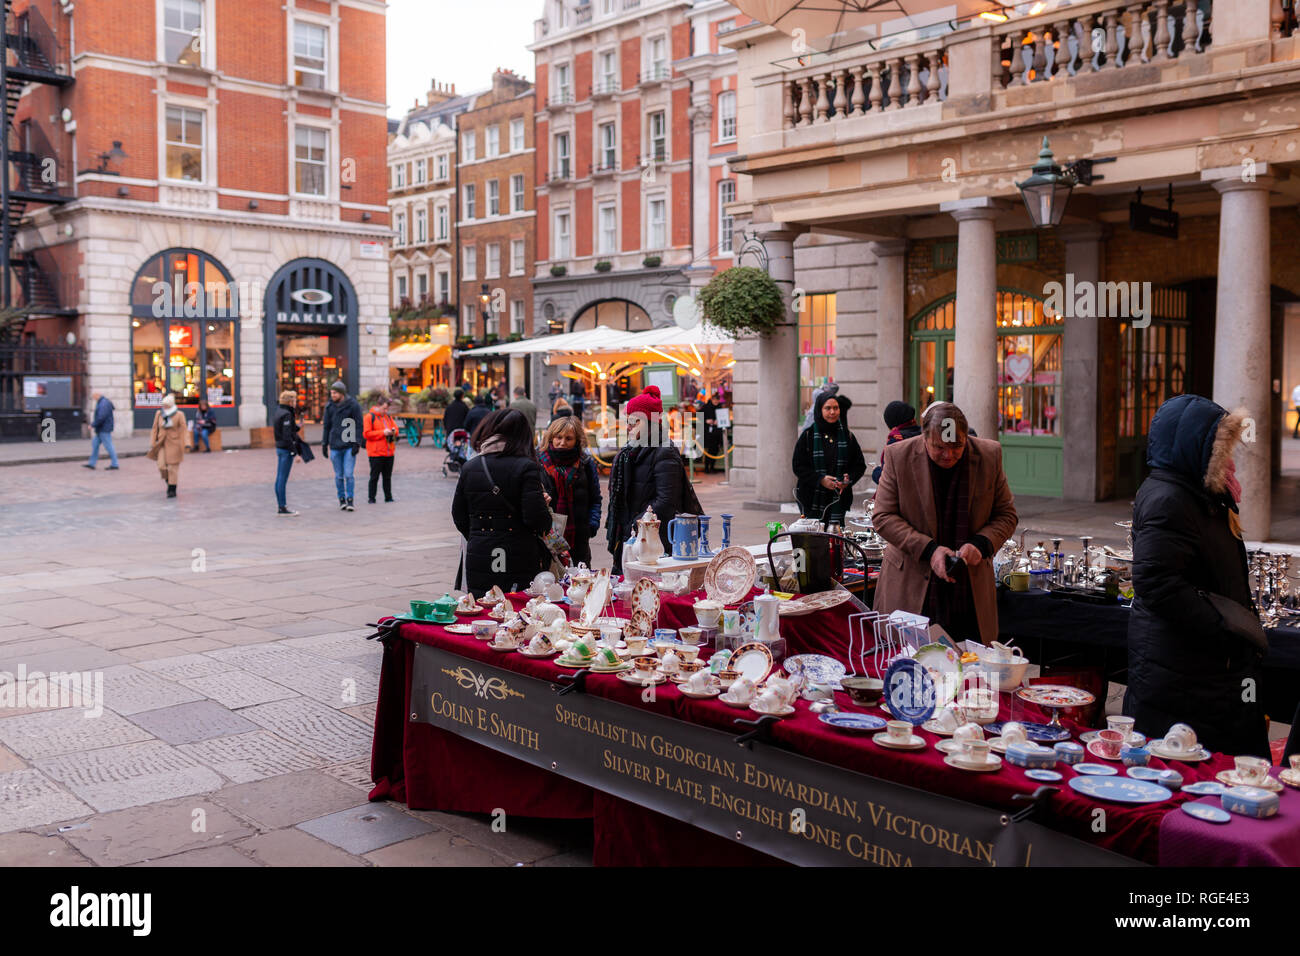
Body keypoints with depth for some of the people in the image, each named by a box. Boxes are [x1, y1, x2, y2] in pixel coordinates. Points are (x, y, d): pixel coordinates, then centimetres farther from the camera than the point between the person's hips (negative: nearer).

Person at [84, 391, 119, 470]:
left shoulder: (104, 404, -19)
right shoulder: (101, 403, 16)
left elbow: (101, 417, -26)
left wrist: (93, 425, -18)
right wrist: (94, 421, 14)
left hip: (104, 430, -11)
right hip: (100, 430, 11)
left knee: (109, 446, -6)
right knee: (95, 444, 10)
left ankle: (114, 464, -1)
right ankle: (92, 464, 12)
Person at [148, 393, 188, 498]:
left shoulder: (179, 415, -4)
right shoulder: (159, 413, 6)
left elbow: (182, 431, -4)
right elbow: (155, 429, 10)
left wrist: (182, 448, -8)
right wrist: (152, 444, 3)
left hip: (173, 444, -3)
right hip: (161, 444, 3)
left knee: (172, 468, 0)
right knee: (162, 467, -7)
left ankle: (172, 490, 11)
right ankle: (169, 481, 21)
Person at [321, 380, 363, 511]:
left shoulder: (353, 405, -3)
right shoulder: (329, 407, 6)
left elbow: (358, 425, -2)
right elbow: (326, 426, 12)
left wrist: (357, 443, -9)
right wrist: (324, 444, 7)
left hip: (349, 446, -3)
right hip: (335, 446, 3)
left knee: (349, 475, -7)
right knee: (339, 476, 7)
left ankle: (350, 501, 0)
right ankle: (341, 500, 16)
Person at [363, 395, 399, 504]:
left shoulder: (388, 417, 14)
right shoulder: (370, 416, -5)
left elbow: (396, 428, 22)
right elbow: (366, 434, -11)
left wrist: (393, 431, -3)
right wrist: (382, 432, -16)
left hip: (389, 452, 6)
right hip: (376, 453, -6)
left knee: (387, 476, 10)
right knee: (374, 476, -1)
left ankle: (388, 497, 16)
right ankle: (371, 498, 6)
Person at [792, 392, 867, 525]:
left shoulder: (847, 436, 8)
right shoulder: (809, 435, 1)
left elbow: (860, 465, 11)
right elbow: (798, 465, -3)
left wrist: (848, 480, -9)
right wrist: (820, 479, -15)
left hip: (838, 499, 2)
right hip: (812, 498, -2)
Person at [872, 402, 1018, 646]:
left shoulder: (989, 455, -1)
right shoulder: (898, 456, -6)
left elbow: (1006, 515, 7)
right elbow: (883, 517, -5)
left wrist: (981, 544, -13)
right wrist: (928, 549, -16)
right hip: (911, 586, -1)